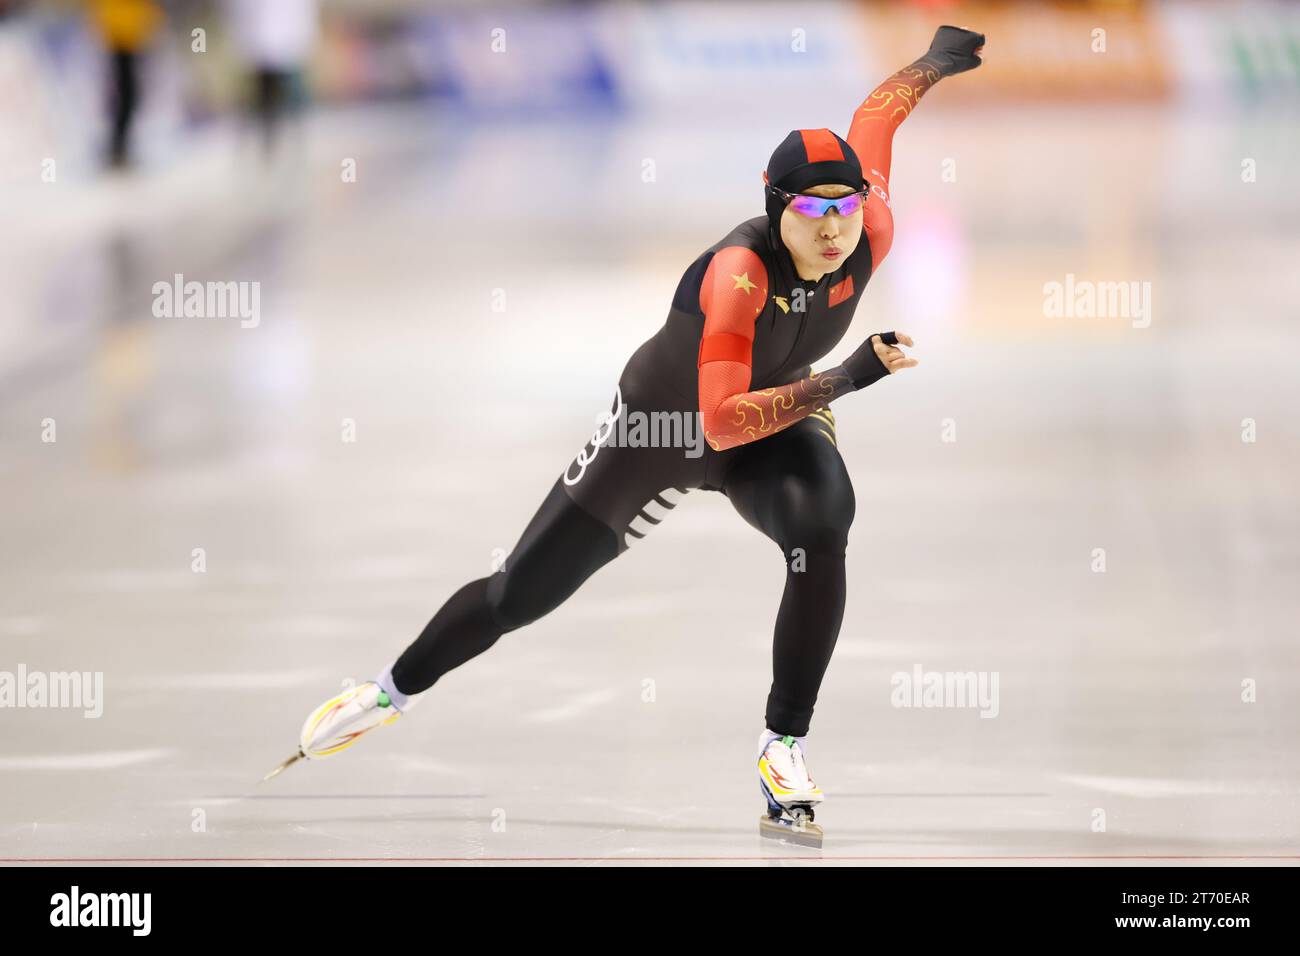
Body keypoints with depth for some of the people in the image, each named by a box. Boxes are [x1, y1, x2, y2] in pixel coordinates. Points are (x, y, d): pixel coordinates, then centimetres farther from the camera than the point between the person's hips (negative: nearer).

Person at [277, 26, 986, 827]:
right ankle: (394, 691, 35)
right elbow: (720, 422, -46)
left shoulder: (870, 237, -24)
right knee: (523, 593, 7)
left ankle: (785, 748, -20)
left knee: (822, 531, -32)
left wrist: (937, 61, 18)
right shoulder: (740, 271, -39)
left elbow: (873, 118, -2)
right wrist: (839, 381, -55)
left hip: (777, 429, 3)